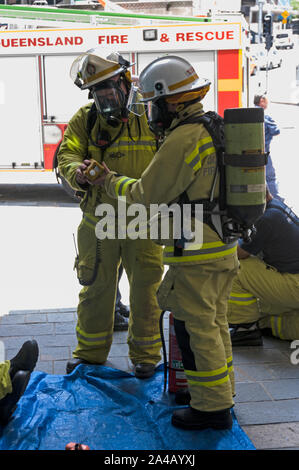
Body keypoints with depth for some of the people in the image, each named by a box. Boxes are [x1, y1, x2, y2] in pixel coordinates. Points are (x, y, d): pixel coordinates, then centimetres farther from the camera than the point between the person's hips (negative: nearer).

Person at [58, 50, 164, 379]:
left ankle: (145, 353, 27)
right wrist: (78, 172, -30)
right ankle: (90, 352, 33)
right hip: (98, 221, 3)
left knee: (145, 289, 8)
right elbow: (67, 154, -7)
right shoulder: (85, 119, 2)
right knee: (96, 287, 14)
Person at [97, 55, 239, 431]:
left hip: (196, 252, -10)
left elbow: (148, 194, -12)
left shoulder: (183, 139, -18)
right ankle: (221, 393, 31)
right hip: (224, 245, 10)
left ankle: (212, 407, 9)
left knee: (196, 328, 0)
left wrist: (110, 181, 4)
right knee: (214, 322, 19)